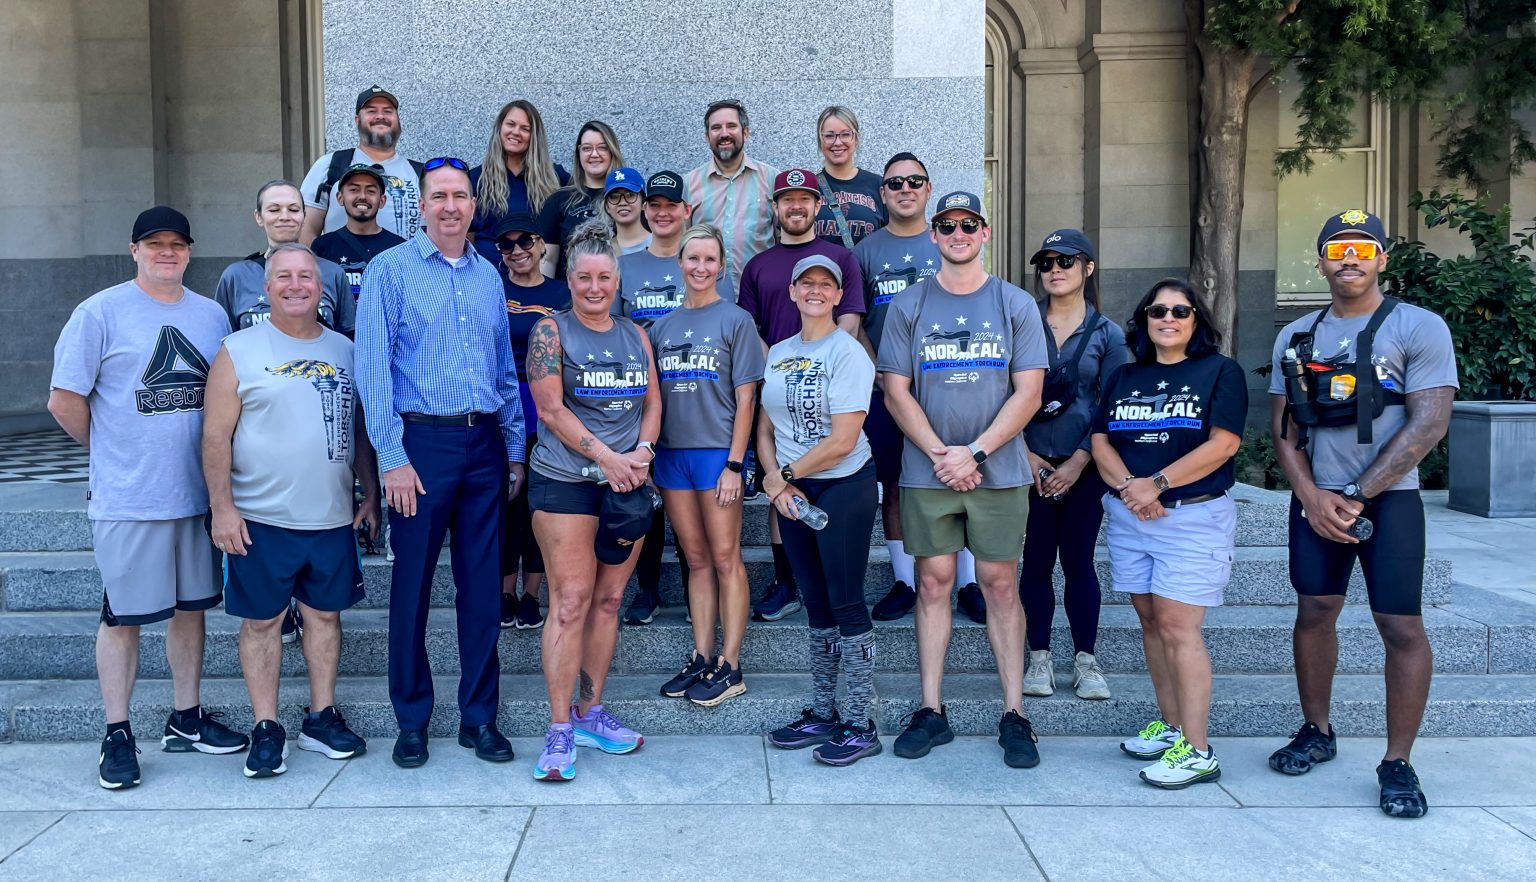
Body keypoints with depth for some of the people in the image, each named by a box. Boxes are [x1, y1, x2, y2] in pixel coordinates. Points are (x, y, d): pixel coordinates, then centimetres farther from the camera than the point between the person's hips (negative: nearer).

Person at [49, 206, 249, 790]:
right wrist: (113, 452, 4)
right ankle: (117, 735, 16)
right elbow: (65, 401, -4)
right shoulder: (101, 313, -6)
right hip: (127, 499, -4)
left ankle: (186, 720, 26)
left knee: (190, 606, 13)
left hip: (197, 494, 5)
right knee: (122, 616, 3)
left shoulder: (211, 316, 8)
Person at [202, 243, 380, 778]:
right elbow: (216, 435, -4)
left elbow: (360, 430, 15)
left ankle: (321, 718, 23)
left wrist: (370, 495, 10)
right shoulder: (240, 351, -2)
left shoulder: (344, 351, 10)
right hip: (260, 518, -3)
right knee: (263, 620, 4)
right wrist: (222, 507, -10)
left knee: (325, 613, 10)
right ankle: (266, 729, 15)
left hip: (333, 517, 3)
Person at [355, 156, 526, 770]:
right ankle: (411, 721, 16)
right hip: (422, 442, -4)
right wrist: (392, 457, -12)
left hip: (485, 443, 4)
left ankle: (479, 717, 18)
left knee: (483, 586, 7)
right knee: (413, 585, 2)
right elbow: (373, 367, -7)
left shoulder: (488, 276, 14)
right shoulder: (390, 270, -1)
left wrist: (514, 449, 12)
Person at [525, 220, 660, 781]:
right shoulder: (551, 331, -1)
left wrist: (642, 451, -6)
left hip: (628, 483, 5)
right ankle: (560, 729, -1)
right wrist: (606, 457, -14)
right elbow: (551, 408, -9)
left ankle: (591, 713, 19)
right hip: (565, 481, -5)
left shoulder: (636, 336, 13)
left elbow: (652, 403, 13)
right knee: (571, 599, -7)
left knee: (609, 599, 8)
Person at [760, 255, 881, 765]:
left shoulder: (848, 353, -9)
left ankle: (860, 727, 2)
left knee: (846, 604, -5)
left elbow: (842, 441, -16)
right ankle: (822, 715, 20)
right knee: (816, 605, 12)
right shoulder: (777, 354, 11)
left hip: (844, 488, -6)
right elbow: (765, 428, 12)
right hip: (793, 492, 6)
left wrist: (784, 474, -7)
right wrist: (777, 481, -5)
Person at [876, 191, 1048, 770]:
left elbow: (1028, 394, -2)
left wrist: (973, 452, -12)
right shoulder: (909, 307, 6)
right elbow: (896, 393, 2)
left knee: (999, 583, 3)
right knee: (933, 582, 4)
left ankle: (1014, 715, 9)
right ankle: (931, 712, 12)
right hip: (926, 472, 1)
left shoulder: (1016, 305, 4)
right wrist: (939, 453, -10)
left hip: (998, 471, -1)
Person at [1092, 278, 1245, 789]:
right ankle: (1171, 726, 19)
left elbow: (1224, 443, -10)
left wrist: (1157, 483, -15)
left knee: (1177, 627, -10)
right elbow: (1101, 441, 7)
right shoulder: (1124, 377, 15)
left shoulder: (1220, 372, 1)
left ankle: (1196, 751, -6)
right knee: (1150, 622, 8)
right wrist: (1127, 487, -12)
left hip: (1194, 515, -5)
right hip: (1129, 517, 5)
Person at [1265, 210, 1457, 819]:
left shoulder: (1419, 328, -4)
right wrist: (1312, 496, -7)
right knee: (1314, 612, 9)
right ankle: (1317, 732, 25)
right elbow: (1282, 425, 8)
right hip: (1314, 499, 4)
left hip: (1388, 498, -4)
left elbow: (1429, 424, -10)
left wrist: (1356, 496, -13)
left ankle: (1398, 763, 4)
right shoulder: (1295, 336, 10)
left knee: (1401, 626, -5)